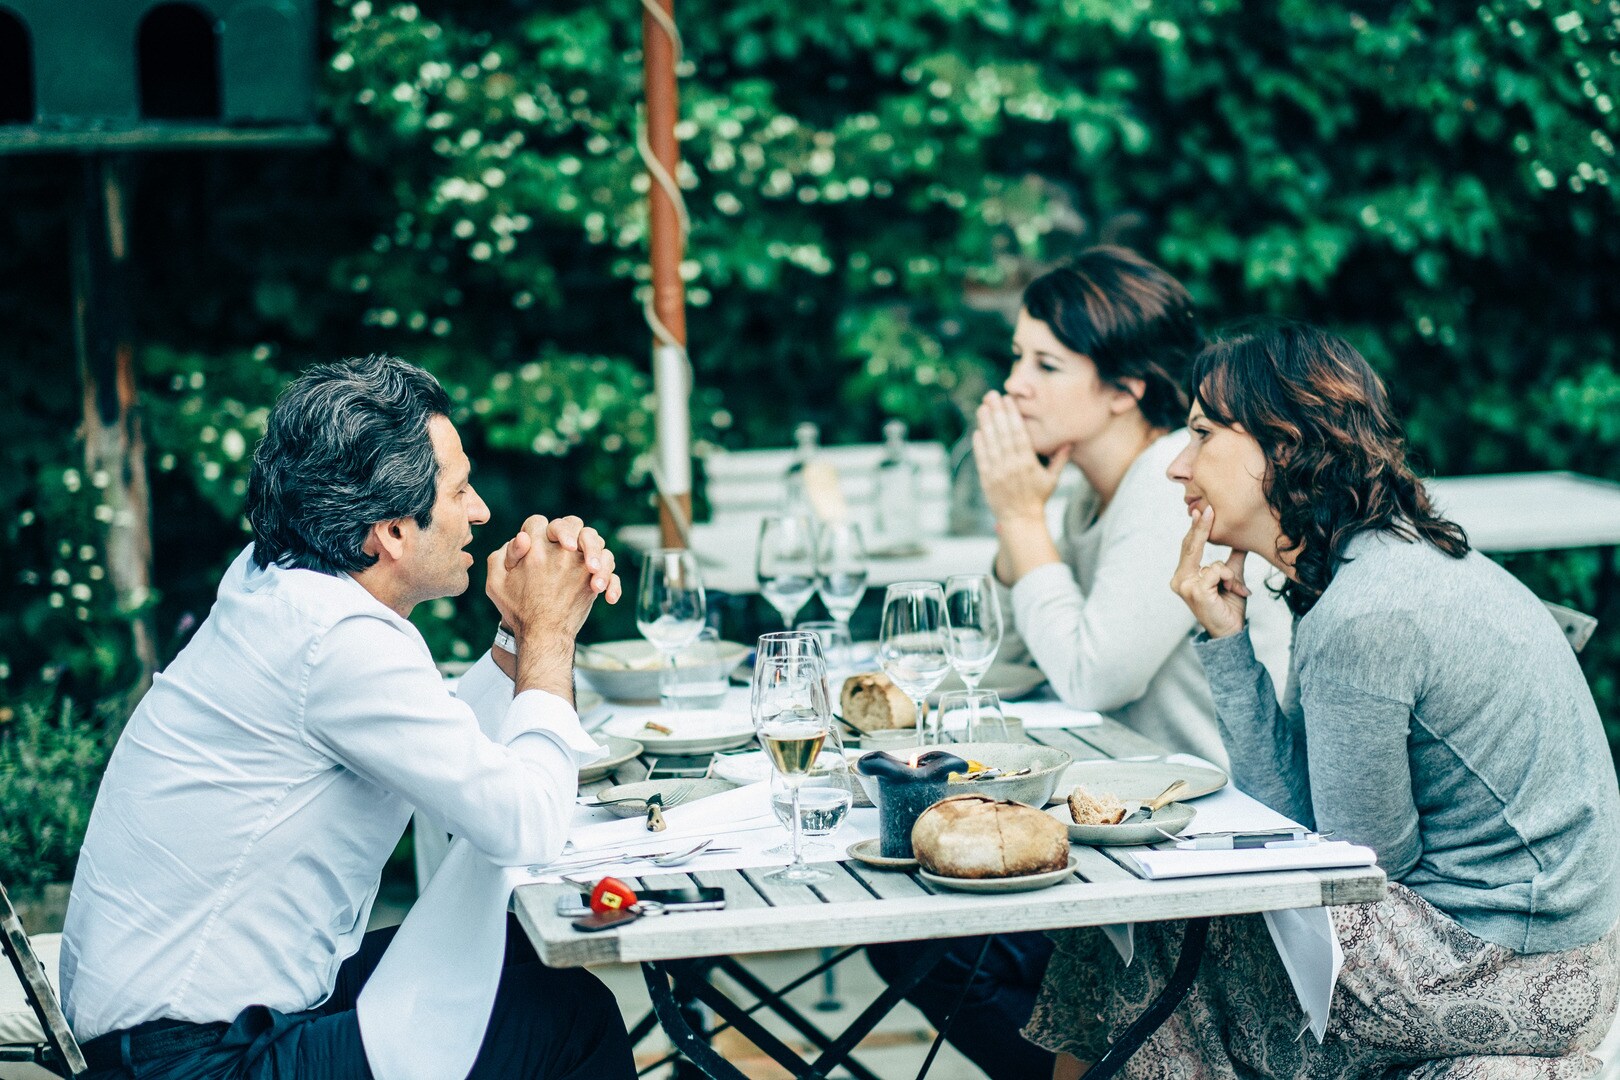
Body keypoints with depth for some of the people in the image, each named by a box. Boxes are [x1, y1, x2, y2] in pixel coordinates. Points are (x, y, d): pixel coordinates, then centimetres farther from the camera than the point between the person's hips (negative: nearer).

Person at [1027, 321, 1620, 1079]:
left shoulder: (1363, 618, -23)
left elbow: (1366, 858, -16)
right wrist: (1226, 640, 0)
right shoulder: (1385, 564, 7)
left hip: (1505, 973, -9)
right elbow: (1298, 813, 5)